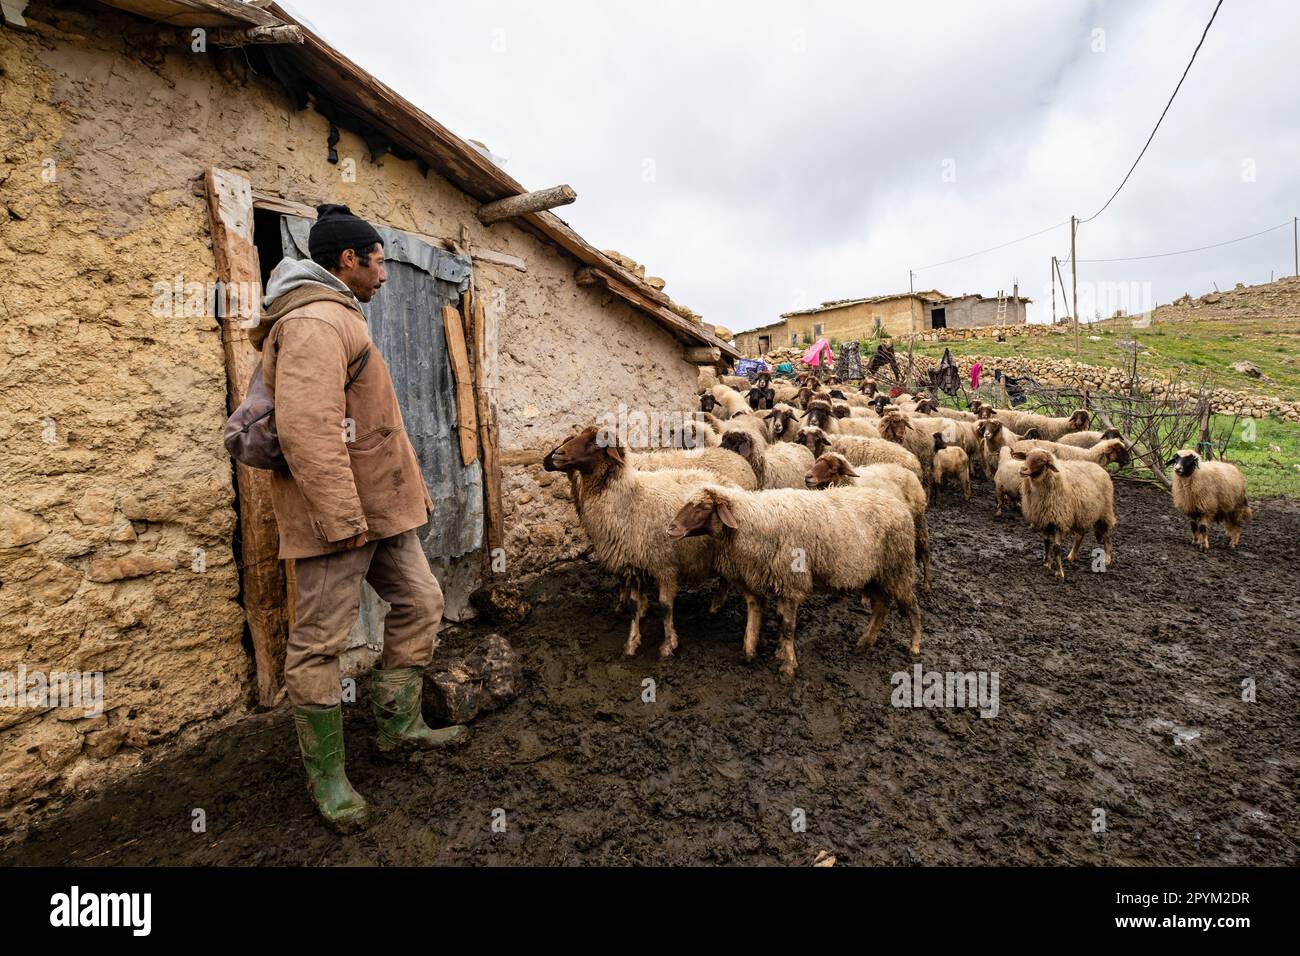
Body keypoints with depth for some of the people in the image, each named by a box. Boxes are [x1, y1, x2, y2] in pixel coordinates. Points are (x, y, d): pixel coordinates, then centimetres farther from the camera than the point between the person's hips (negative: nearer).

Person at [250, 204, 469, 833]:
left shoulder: (336, 318, 20)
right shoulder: (316, 321, -15)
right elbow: (307, 429, -26)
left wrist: (409, 492, 24)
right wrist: (343, 518, -25)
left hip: (380, 508, 11)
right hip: (337, 511, -11)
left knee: (419, 604, 14)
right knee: (320, 641, 2)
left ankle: (400, 727, 28)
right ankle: (326, 775, 17)